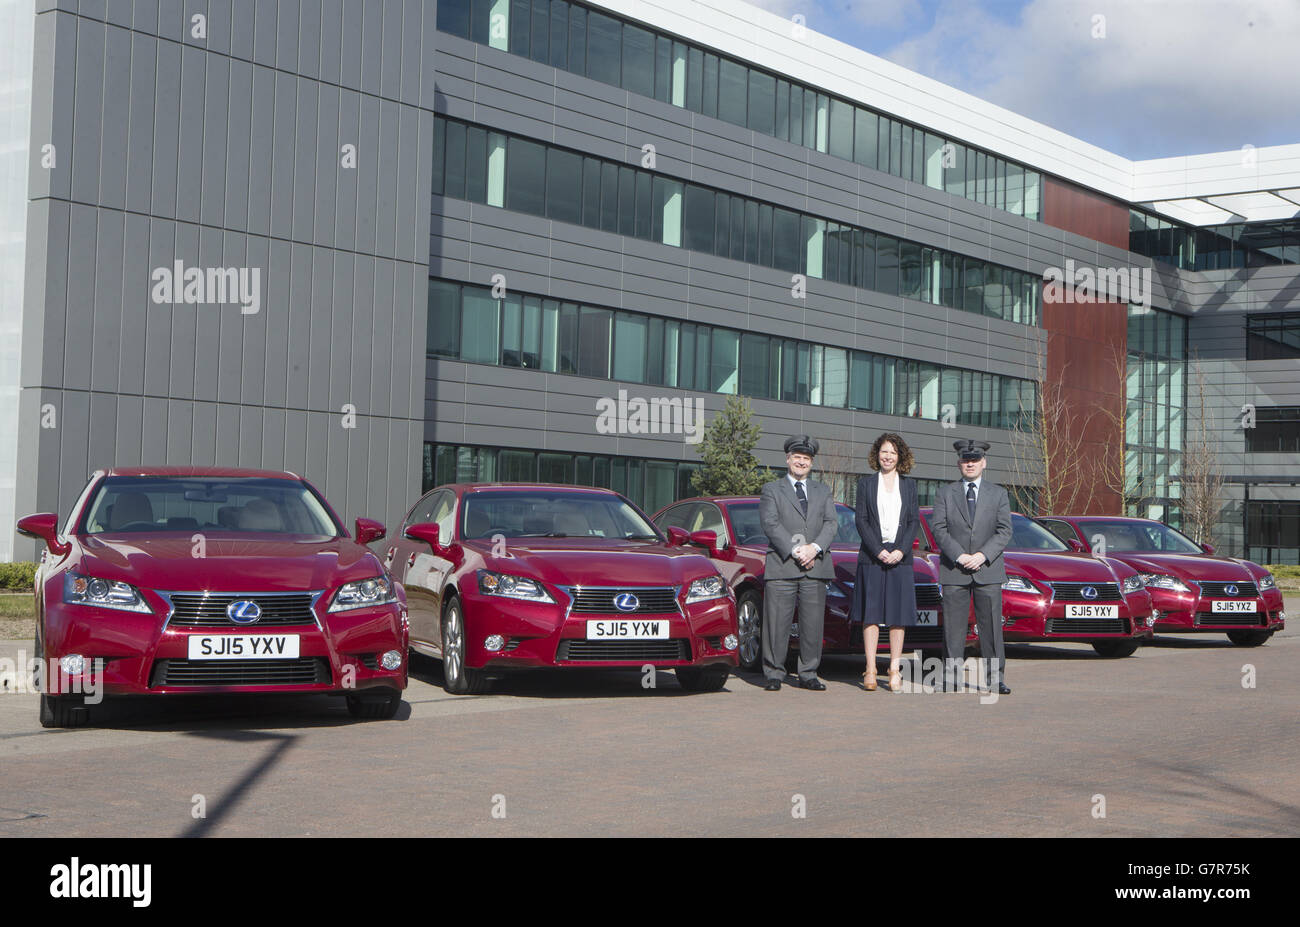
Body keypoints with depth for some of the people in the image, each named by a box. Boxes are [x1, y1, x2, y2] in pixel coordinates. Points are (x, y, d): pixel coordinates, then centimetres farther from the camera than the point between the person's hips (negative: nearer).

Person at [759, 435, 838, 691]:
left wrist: (814, 548, -10)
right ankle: (774, 674, 3)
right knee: (776, 623, -4)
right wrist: (795, 551, -15)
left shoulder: (822, 491, 20)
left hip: (816, 566, 3)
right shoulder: (771, 489, 9)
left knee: (813, 624, 2)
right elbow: (771, 524, -4)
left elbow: (831, 523, 8)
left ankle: (808, 674, 10)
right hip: (781, 566, -3)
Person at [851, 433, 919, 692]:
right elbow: (861, 520, 1)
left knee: (899, 615, 0)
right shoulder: (866, 484, 7)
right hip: (871, 556, -1)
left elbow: (914, 521, 6)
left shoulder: (909, 485, 11)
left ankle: (894, 670, 5)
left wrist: (901, 550, -9)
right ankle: (870, 670, 1)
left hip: (900, 557, 1)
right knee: (871, 613, -2)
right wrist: (878, 551, -11)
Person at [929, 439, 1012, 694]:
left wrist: (983, 555, -11)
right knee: (953, 626, 0)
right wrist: (959, 556, -12)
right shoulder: (946, 493, 10)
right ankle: (951, 677, 4)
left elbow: (1004, 531, 3)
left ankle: (995, 678, 1)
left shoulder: (998, 494, 11)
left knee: (991, 625, -2)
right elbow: (938, 529, 1)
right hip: (954, 571, 0)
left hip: (988, 569, 0)